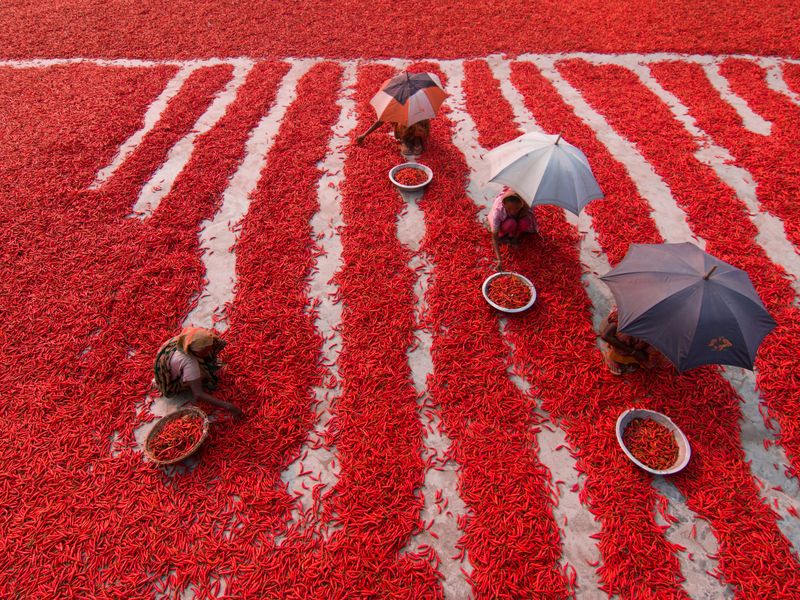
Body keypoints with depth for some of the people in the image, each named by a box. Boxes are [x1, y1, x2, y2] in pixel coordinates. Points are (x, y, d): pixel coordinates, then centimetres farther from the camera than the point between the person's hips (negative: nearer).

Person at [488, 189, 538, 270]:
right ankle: (502, 235, -3)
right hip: (502, 220, -2)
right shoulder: (497, 210, -38)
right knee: (510, 224, -35)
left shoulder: (525, 203, -34)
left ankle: (514, 235, -1)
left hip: (518, 217, 2)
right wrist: (499, 260, -43)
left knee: (525, 222, -31)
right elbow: (494, 236, -35)